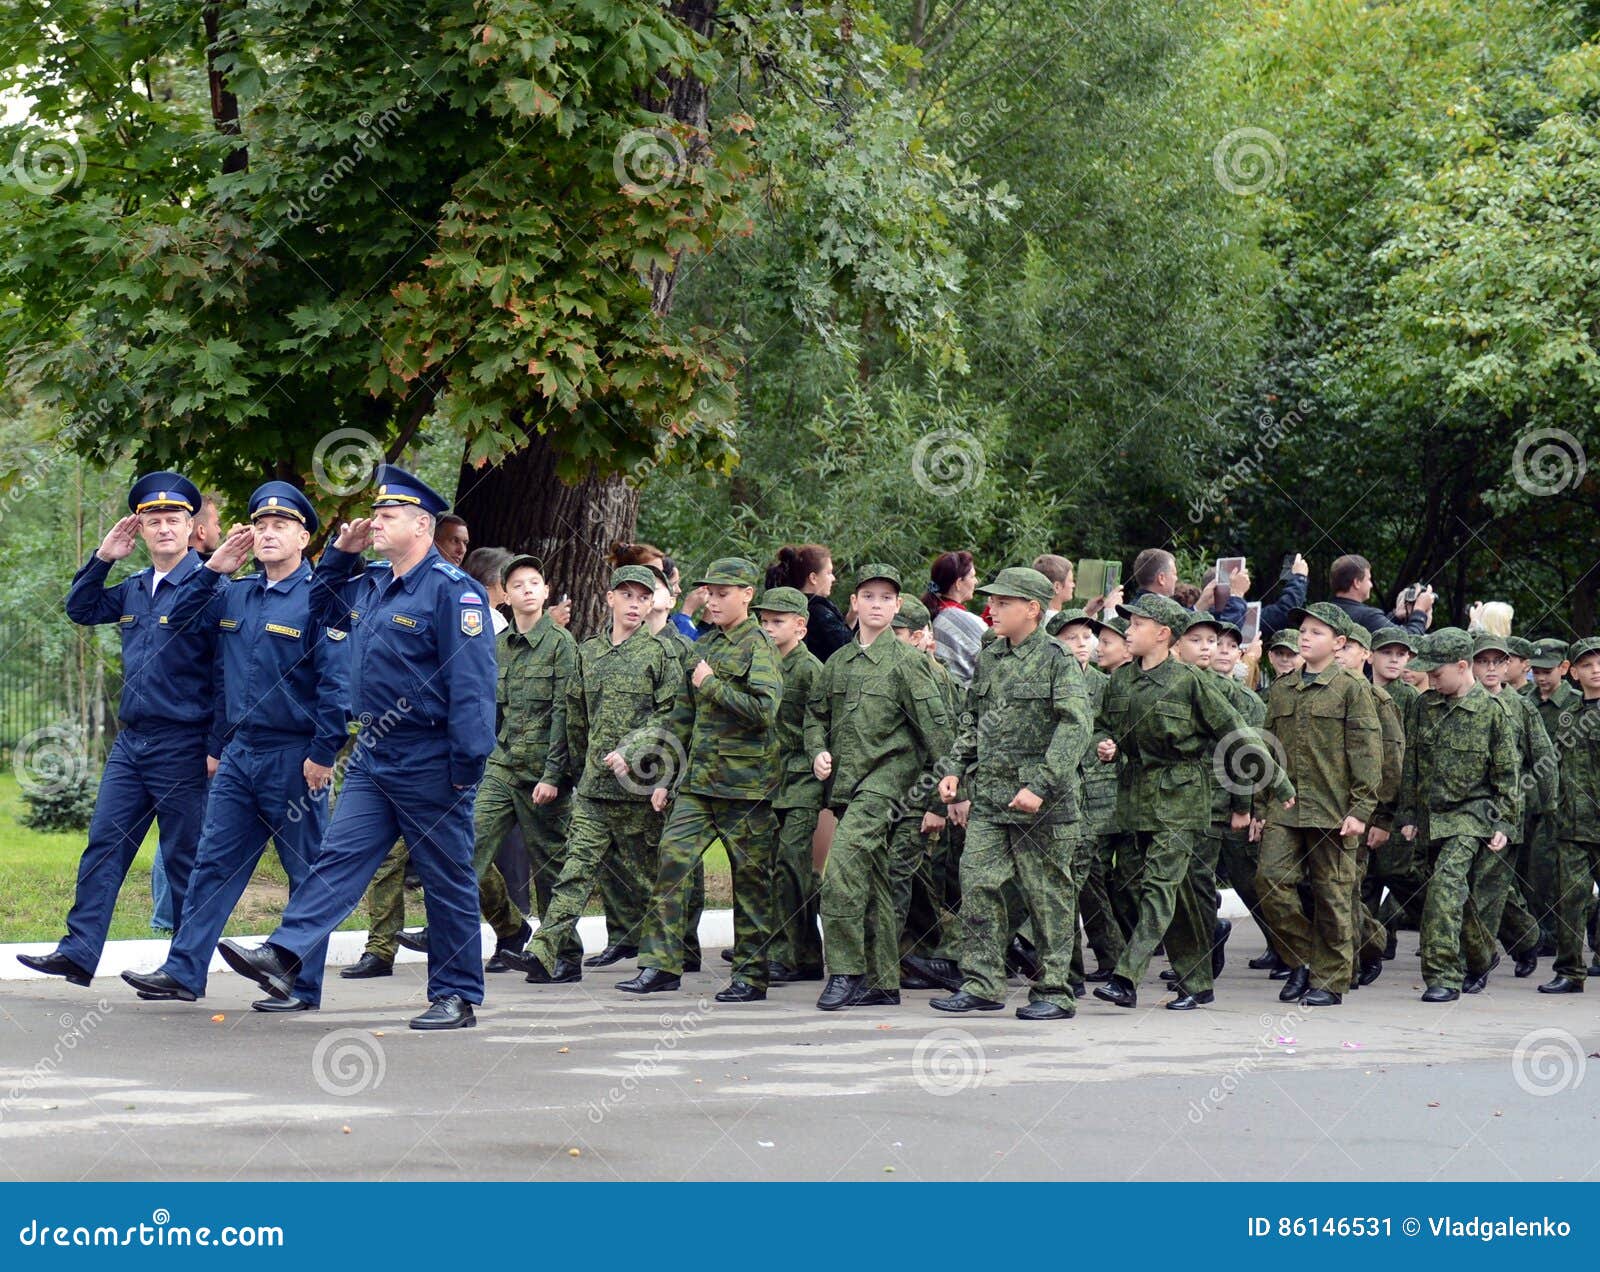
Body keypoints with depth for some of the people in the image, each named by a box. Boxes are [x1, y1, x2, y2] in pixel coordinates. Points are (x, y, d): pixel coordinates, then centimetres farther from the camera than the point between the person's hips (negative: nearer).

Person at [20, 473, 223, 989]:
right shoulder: (134, 588, 12)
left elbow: (226, 674, -13)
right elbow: (81, 610, 24)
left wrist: (216, 747, -16)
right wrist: (102, 559, 9)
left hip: (182, 747, -7)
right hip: (129, 742, 7)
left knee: (184, 859, 1)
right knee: (103, 845, 3)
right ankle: (78, 954, 3)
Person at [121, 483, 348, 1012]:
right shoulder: (235, 595, 10)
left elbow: (336, 683, -13)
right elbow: (179, 621, 17)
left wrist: (323, 753, -17)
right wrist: (214, 568, 4)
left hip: (294, 758, -7)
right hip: (240, 751, 7)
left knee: (306, 872, 3)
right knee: (213, 862, 6)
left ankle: (304, 987, 8)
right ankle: (184, 972, 10)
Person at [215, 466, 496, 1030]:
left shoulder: (451, 589, -14)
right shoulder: (371, 587, 12)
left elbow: (472, 681, -19)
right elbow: (321, 607, 32)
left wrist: (468, 763, -23)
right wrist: (341, 554, 15)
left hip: (428, 764, -8)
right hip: (373, 756, 8)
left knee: (448, 881, 2)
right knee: (341, 856, -2)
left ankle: (456, 998, 9)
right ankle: (283, 957, -11)